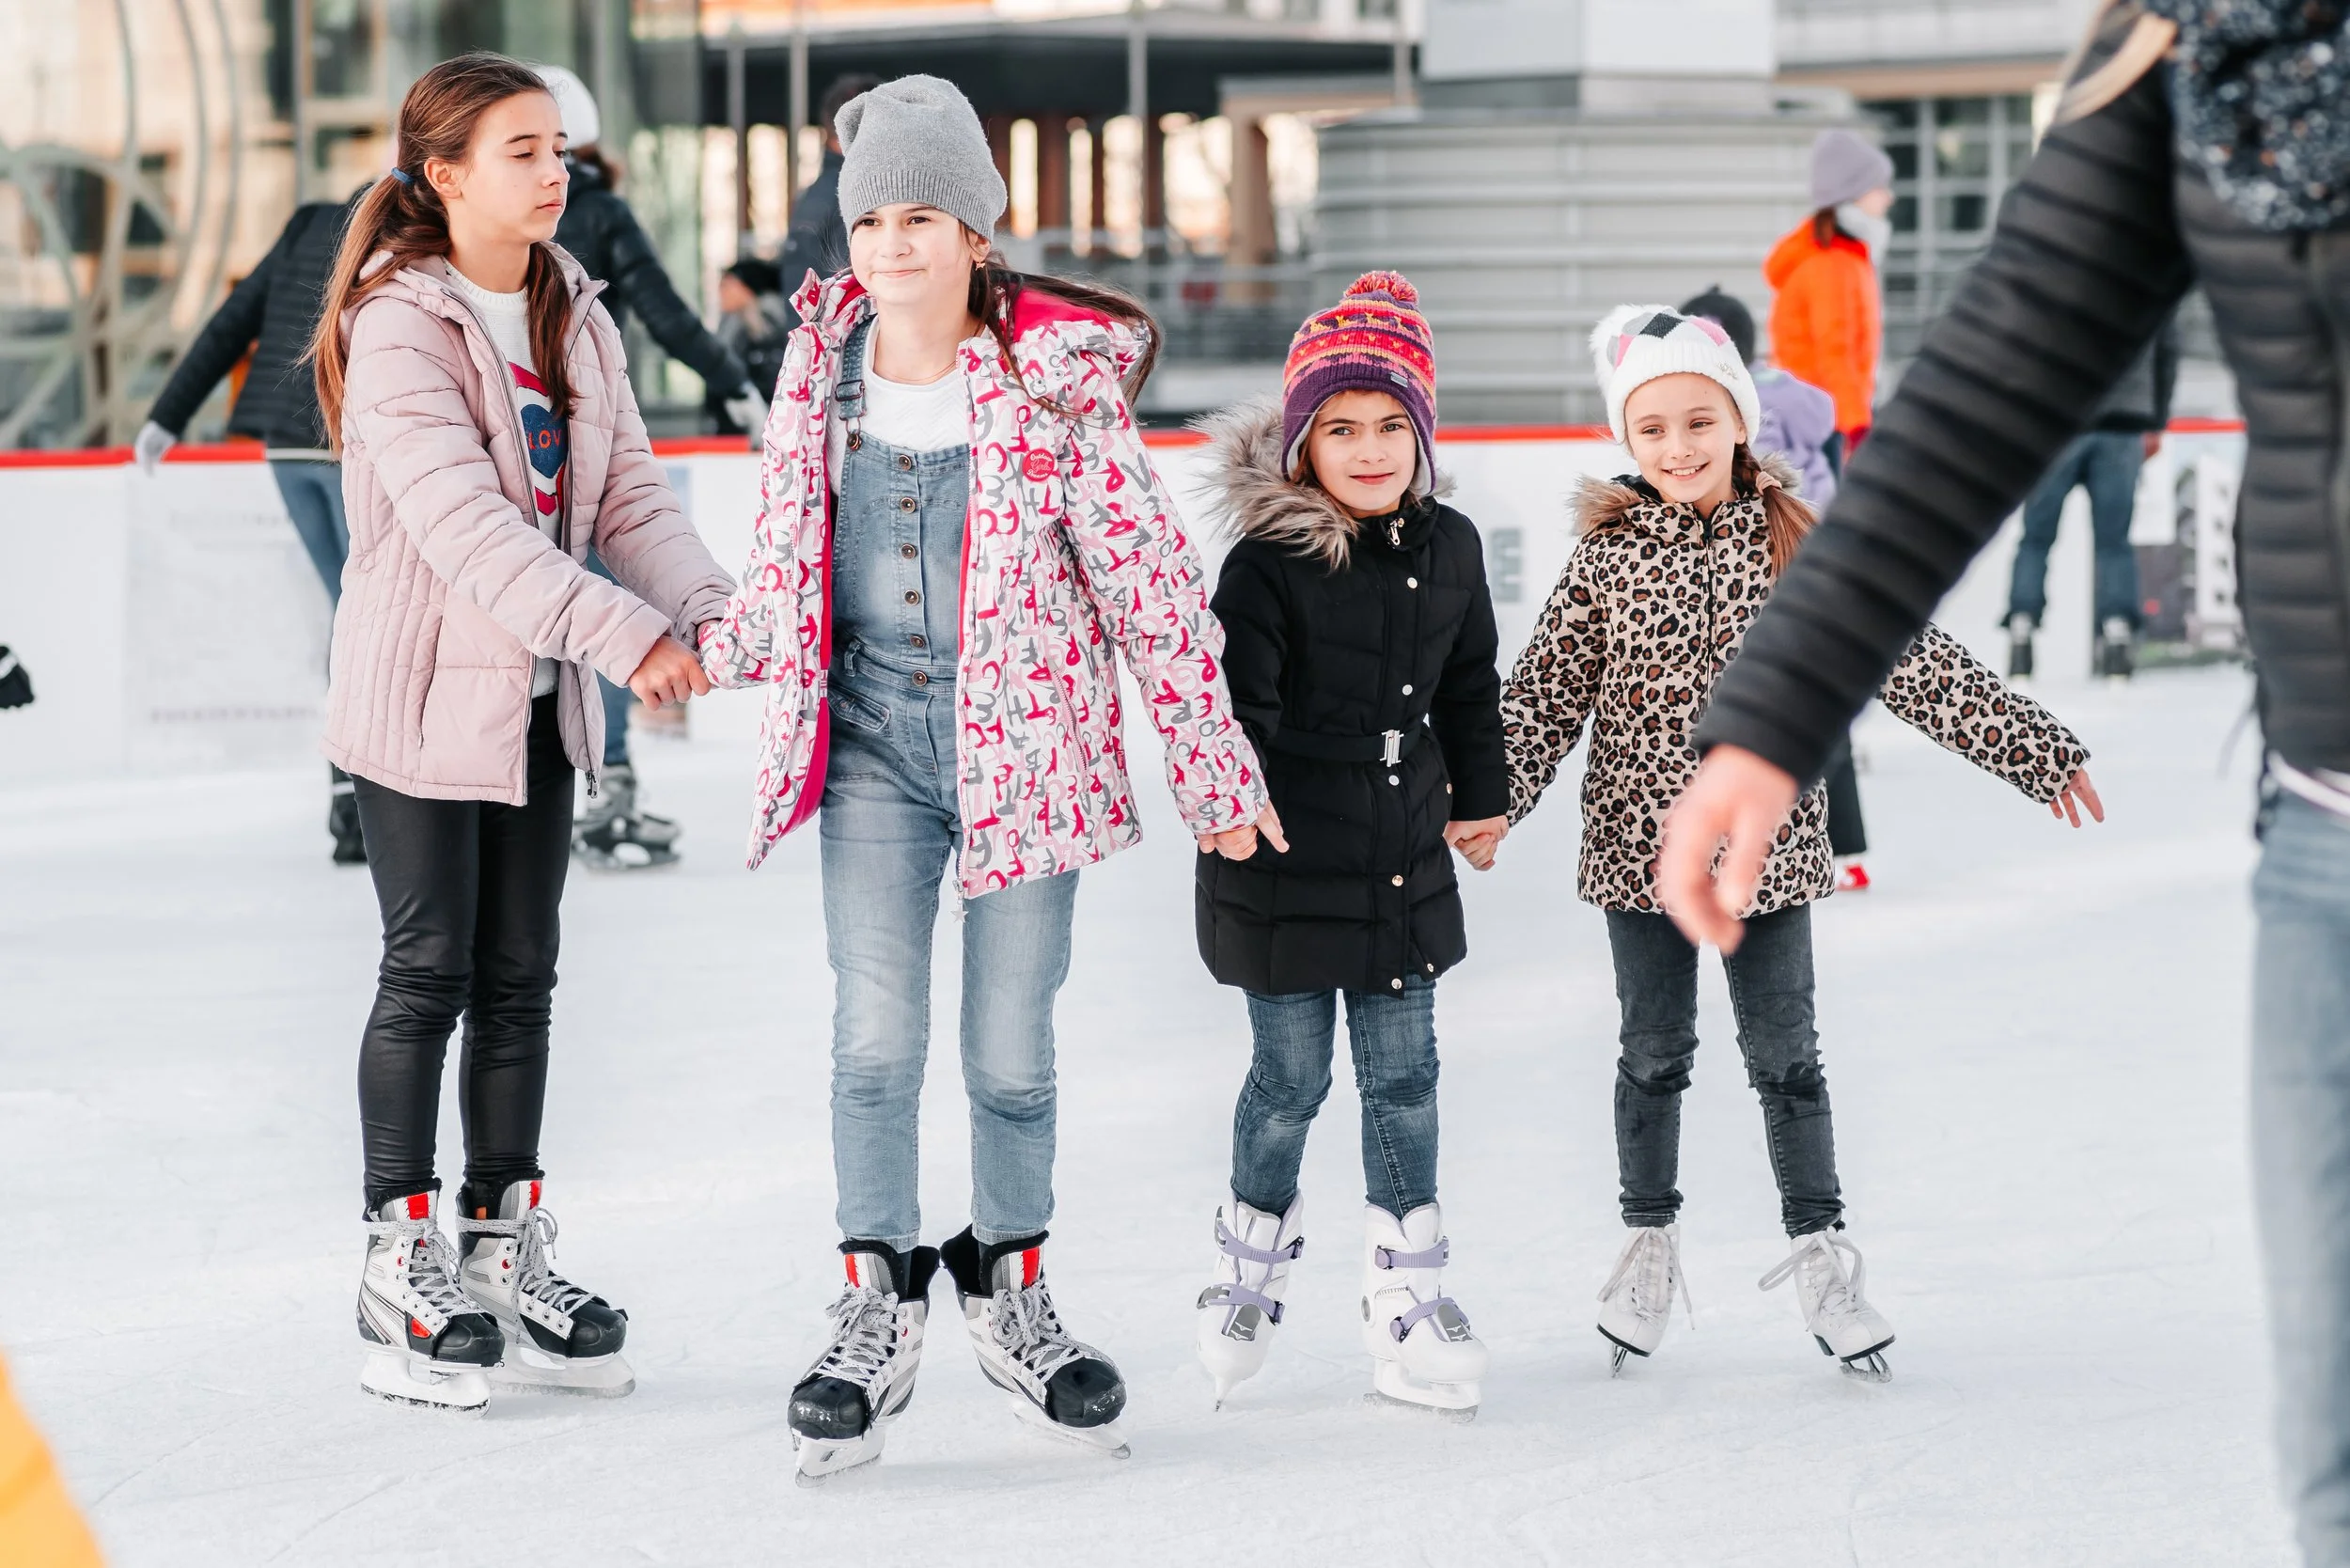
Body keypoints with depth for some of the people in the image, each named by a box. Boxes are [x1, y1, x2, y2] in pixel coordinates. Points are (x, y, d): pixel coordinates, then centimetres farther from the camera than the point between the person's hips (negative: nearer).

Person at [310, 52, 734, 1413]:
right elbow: (467, 525, -26)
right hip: (426, 697, -7)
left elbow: (630, 495, 5)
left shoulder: (576, 320, 9)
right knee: (430, 973, -1)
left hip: (539, 694, 7)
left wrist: (711, 607, -12)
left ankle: (509, 1253, 19)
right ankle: (403, 1269, 8)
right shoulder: (399, 329, -16)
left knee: (520, 978, 10)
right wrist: (625, 634, -32)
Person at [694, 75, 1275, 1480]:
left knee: (1012, 1049, 5)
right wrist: (700, 650, 3)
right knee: (875, 1035, -6)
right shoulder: (820, 374, 4)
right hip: (872, 736, 2)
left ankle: (1010, 1286, 26)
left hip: (1023, 737, -2)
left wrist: (1211, 757, -2)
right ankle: (879, 1311, 4)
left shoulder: (1062, 378, -9)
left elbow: (1150, 574, -5)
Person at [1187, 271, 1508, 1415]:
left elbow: (1470, 686, 18)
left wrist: (1479, 798, 20)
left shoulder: (1448, 550, 5)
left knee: (1404, 1077, 7)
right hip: (1287, 872, -4)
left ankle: (1408, 1296, 16)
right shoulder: (1267, 565, -12)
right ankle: (1250, 1268, 27)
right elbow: (1241, 710, -13)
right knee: (1290, 1081, 5)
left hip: (1404, 865, 5)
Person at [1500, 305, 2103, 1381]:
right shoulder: (1608, 558, -4)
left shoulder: (1796, 546, -3)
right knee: (1655, 1053, 11)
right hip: (1642, 847, 0)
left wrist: (2031, 746, -2)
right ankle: (1648, 1248, 26)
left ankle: (1820, 1253, 16)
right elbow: (1544, 694, -2)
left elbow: (1909, 659, -1)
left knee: (1785, 1056, 5)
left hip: (1767, 847, 0)